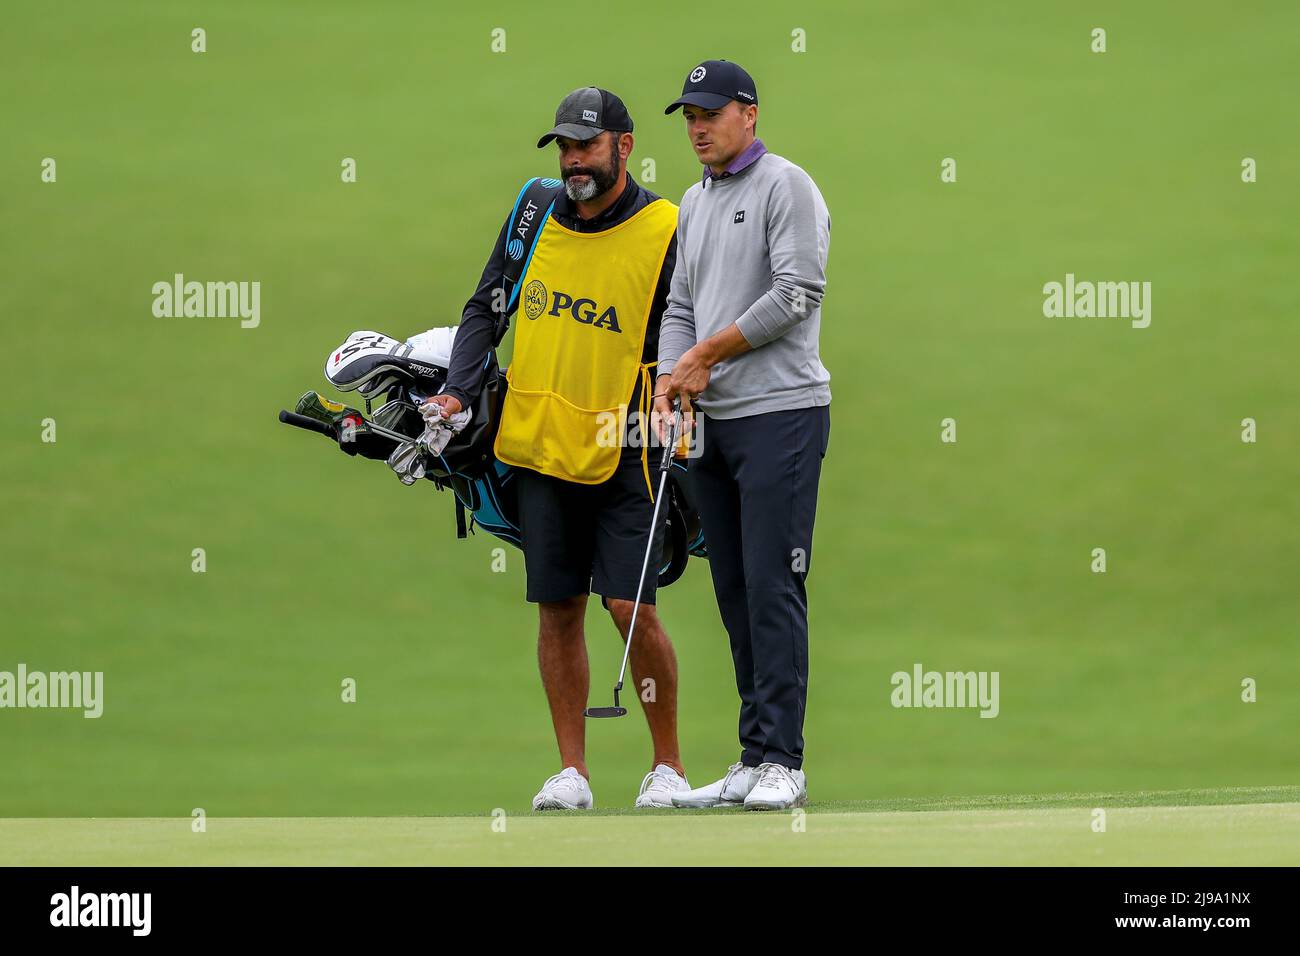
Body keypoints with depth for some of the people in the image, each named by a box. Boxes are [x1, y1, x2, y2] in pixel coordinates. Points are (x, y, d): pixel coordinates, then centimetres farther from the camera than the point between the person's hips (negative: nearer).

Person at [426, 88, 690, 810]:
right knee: (558, 608, 5)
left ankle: (669, 766, 4)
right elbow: (485, 311, 14)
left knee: (631, 606, -10)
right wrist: (457, 391, 0)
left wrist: (661, 404, -22)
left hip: (621, 452, -4)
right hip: (540, 448, 4)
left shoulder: (665, 231, -4)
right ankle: (572, 771, 10)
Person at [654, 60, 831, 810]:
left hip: (779, 411, -8)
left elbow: (798, 292, -14)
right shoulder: (695, 205, 20)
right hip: (713, 419, 8)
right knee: (736, 594, 6)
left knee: (772, 587, -11)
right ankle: (754, 765, 8)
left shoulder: (786, 187, -5)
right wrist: (671, 379, 0)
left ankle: (780, 760, -12)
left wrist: (709, 354, -9)